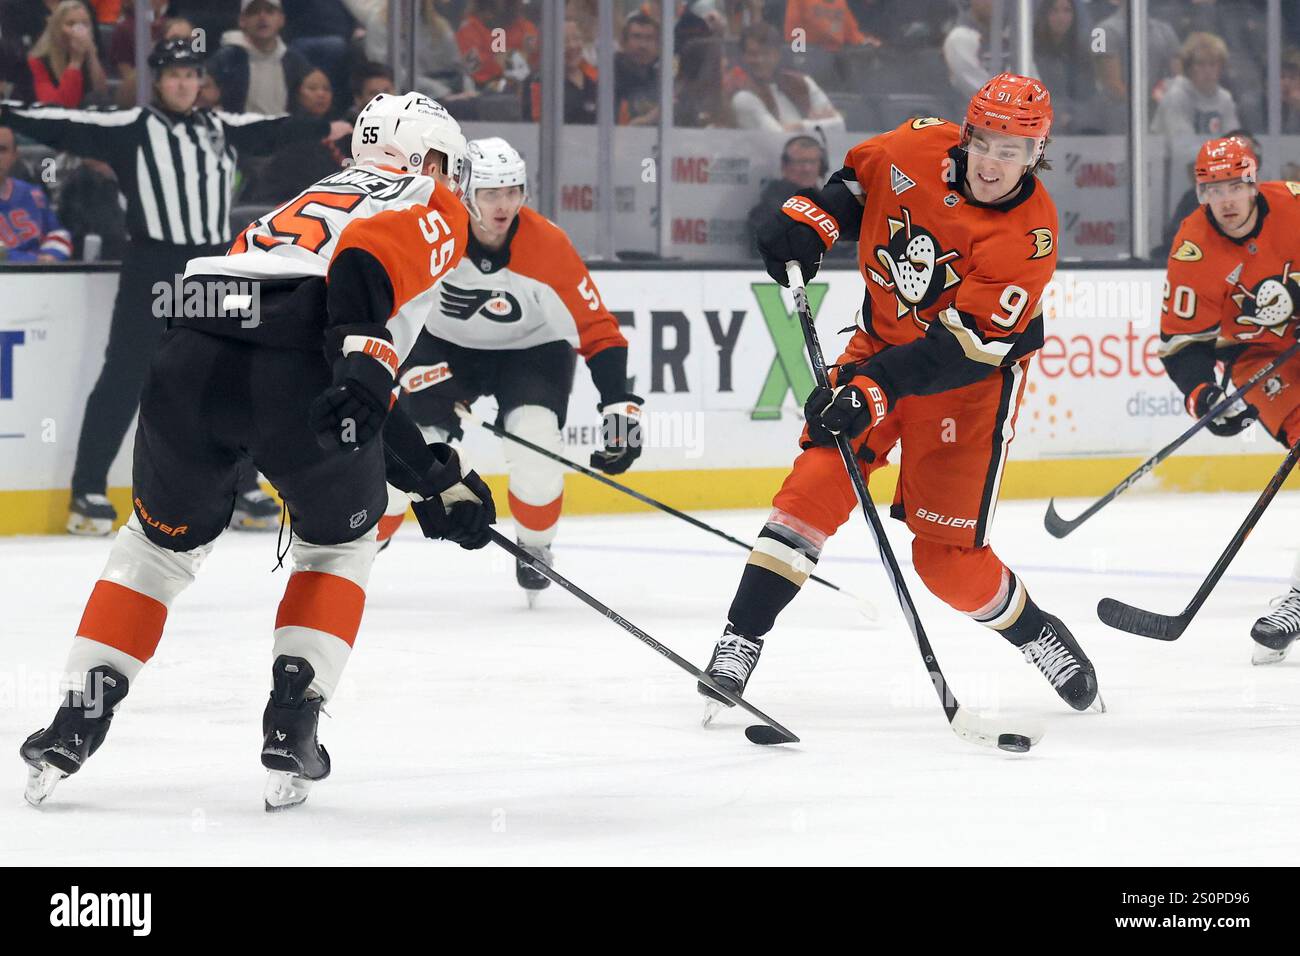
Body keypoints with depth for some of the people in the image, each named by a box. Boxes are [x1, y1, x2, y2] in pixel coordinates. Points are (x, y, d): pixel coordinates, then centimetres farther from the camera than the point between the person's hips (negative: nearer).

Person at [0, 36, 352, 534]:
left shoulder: (222, 127, 14)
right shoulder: (131, 127, -2)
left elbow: (273, 130, 29)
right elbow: (69, 127, -10)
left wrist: (326, 128, 40)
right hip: (152, 271, -5)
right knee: (124, 380, -5)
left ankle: (243, 490, 19)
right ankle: (88, 490, -1)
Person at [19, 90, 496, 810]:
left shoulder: (314, 200, 40)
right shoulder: (434, 205, 20)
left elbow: (362, 400, 40)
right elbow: (371, 254, -7)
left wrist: (435, 478, 43)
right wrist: (362, 364, -19)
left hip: (192, 356, 5)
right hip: (296, 367, -5)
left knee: (161, 539, 26)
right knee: (339, 543, 22)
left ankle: (77, 722, 17)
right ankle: (292, 722, 12)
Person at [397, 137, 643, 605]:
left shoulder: (548, 246, -27)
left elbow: (599, 332, -22)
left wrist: (621, 408, -28)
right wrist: (418, 372, -19)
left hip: (531, 349, -1)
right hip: (446, 344, 1)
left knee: (536, 456, -22)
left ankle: (535, 548, 8)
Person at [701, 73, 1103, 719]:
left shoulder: (1030, 238, -25)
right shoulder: (921, 148, -13)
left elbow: (960, 348, -29)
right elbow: (857, 180, 11)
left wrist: (875, 389, -37)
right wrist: (810, 221, -7)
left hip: (970, 376, -4)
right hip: (881, 341, 4)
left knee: (945, 556, -5)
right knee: (819, 482, -15)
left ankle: (1037, 636, 22)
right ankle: (739, 642, -13)